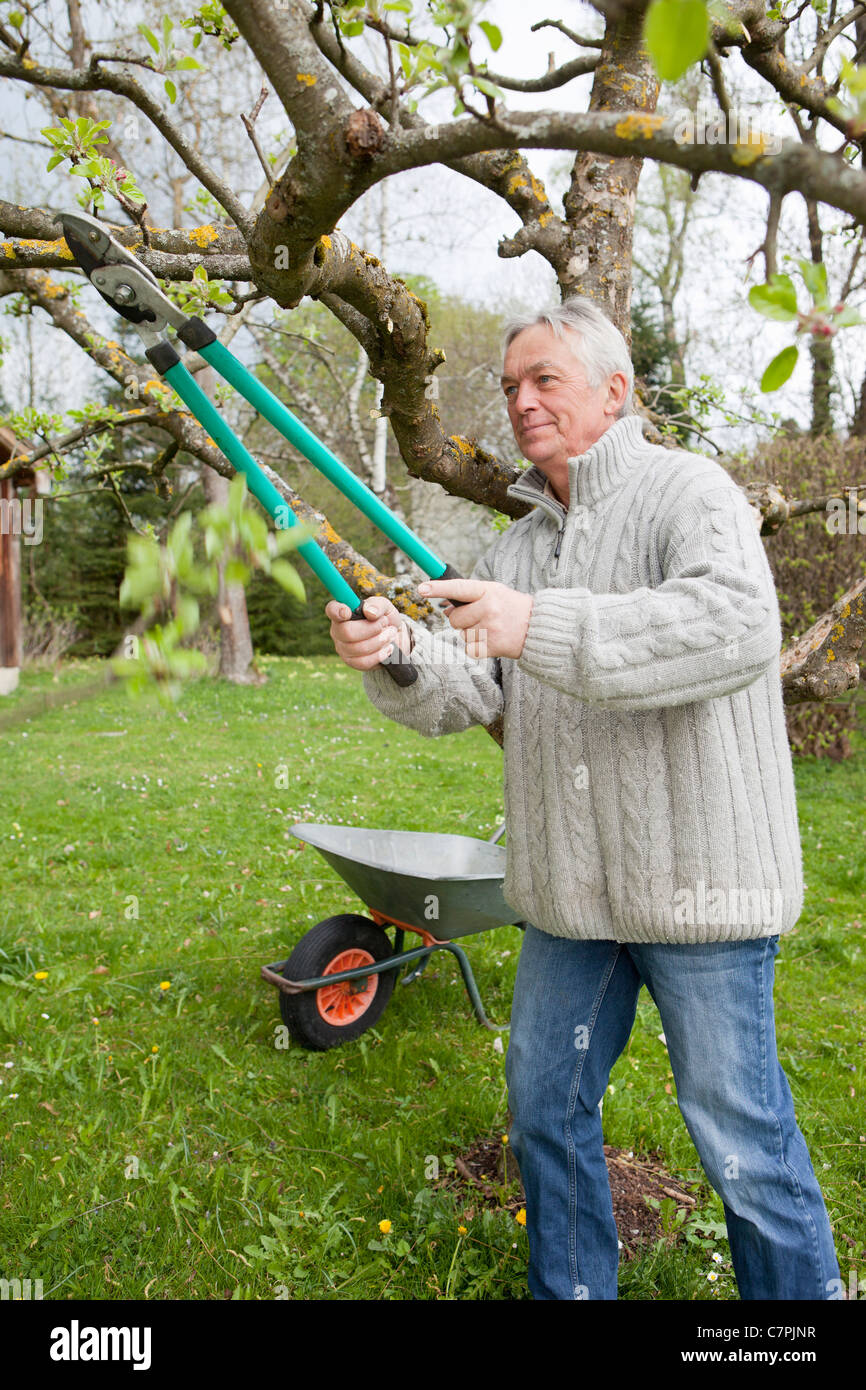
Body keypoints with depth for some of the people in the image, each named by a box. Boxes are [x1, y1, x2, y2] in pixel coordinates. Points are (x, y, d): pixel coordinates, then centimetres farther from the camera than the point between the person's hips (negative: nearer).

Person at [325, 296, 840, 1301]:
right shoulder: (520, 544, 13)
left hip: (694, 875, -6)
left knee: (739, 1134, 6)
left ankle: (797, 1291, 31)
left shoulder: (684, 489, -7)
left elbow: (739, 623, -27)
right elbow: (467, 692, 5)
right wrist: (397, 656, -17)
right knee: (545, 1104, 17)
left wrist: (544, 628, -31)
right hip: (569, 883, 7)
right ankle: (569, 1291, 39)